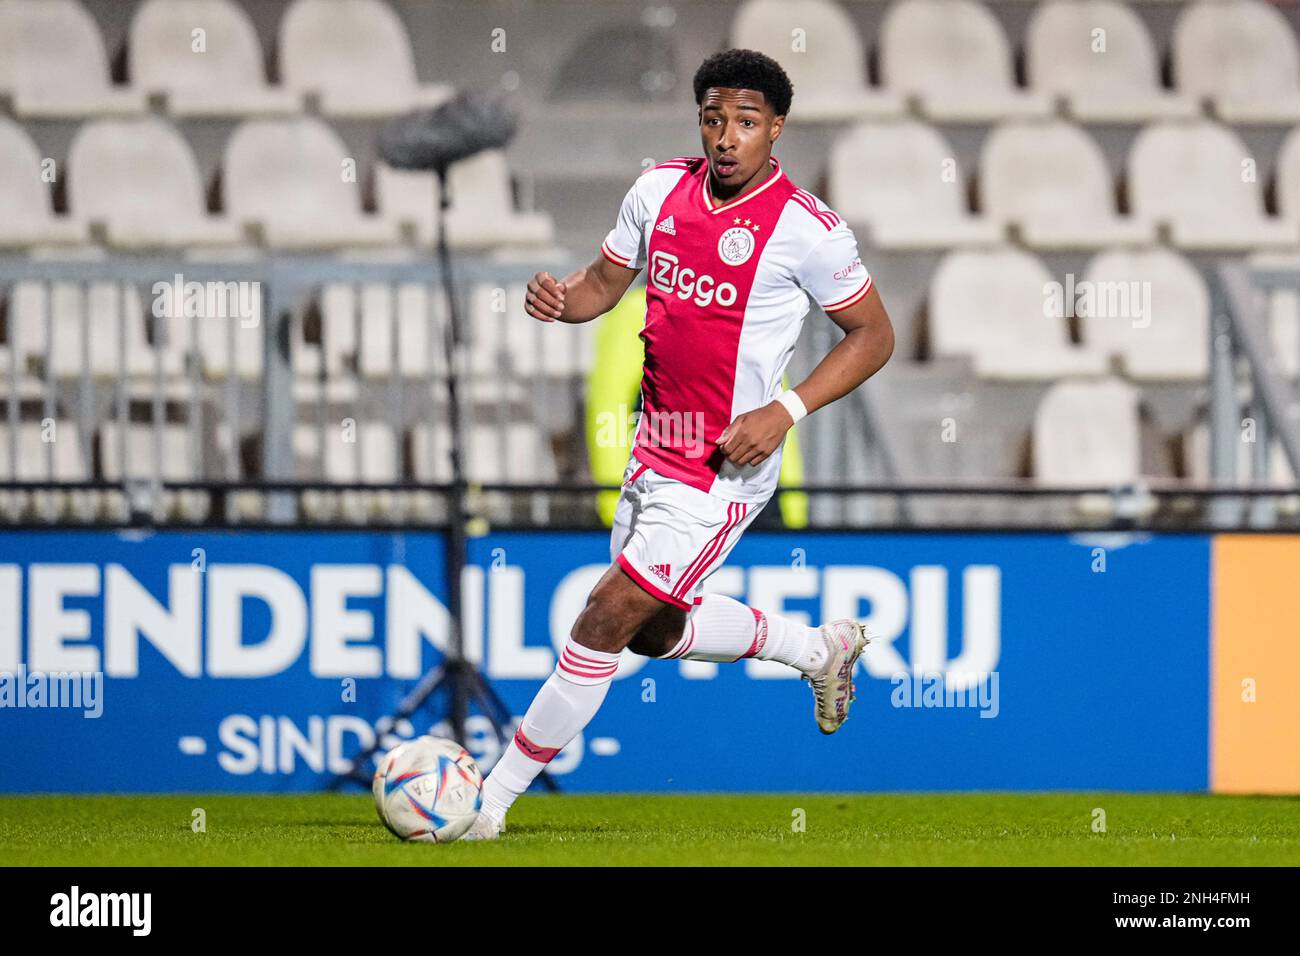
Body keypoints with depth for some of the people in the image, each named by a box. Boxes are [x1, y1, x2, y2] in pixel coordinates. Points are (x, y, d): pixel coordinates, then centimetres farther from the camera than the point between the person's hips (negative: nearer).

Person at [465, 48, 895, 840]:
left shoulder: (807, 229, -16)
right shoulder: (661, 190, 1)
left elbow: (875, 335, -7)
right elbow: (606, 282, 14)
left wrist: (786, 410, -18)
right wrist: (561, 298, -11)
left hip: (725, 471, -8)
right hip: (656, 448, 8)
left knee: (606, 621, -10)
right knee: (655, 630, 22)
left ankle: (493, 801, -2)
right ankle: (823, 649, 43)